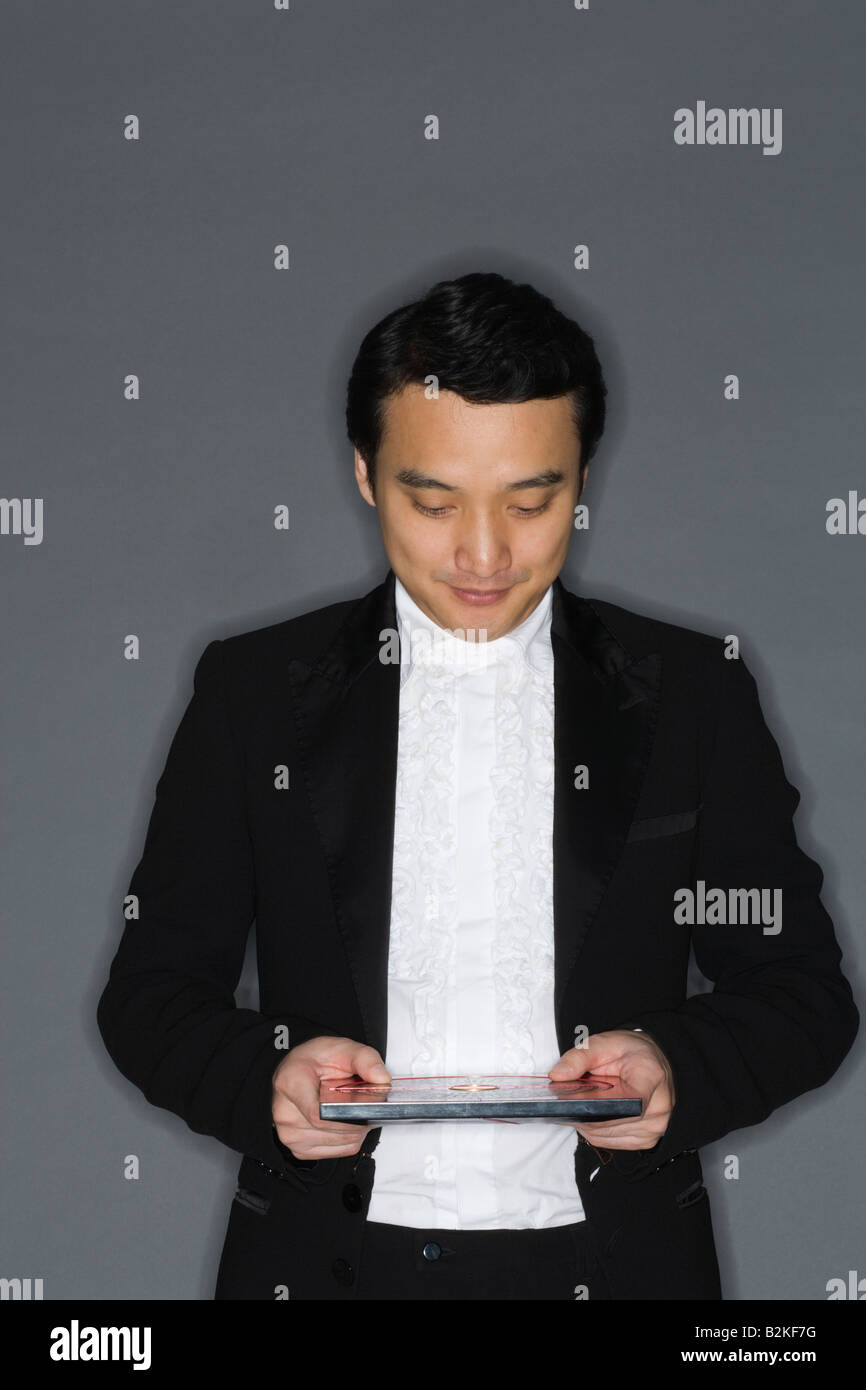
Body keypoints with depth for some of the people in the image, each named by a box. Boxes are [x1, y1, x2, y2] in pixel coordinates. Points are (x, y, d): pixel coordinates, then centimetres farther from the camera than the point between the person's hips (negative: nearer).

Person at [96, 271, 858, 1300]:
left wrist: (679, 1069, -18)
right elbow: (152, 990, 3)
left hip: (609, 1256, 0)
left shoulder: (693, 693, 0)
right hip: (330, 1256, 0)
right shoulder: (253, 688, 1)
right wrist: (260, 1080, -18)